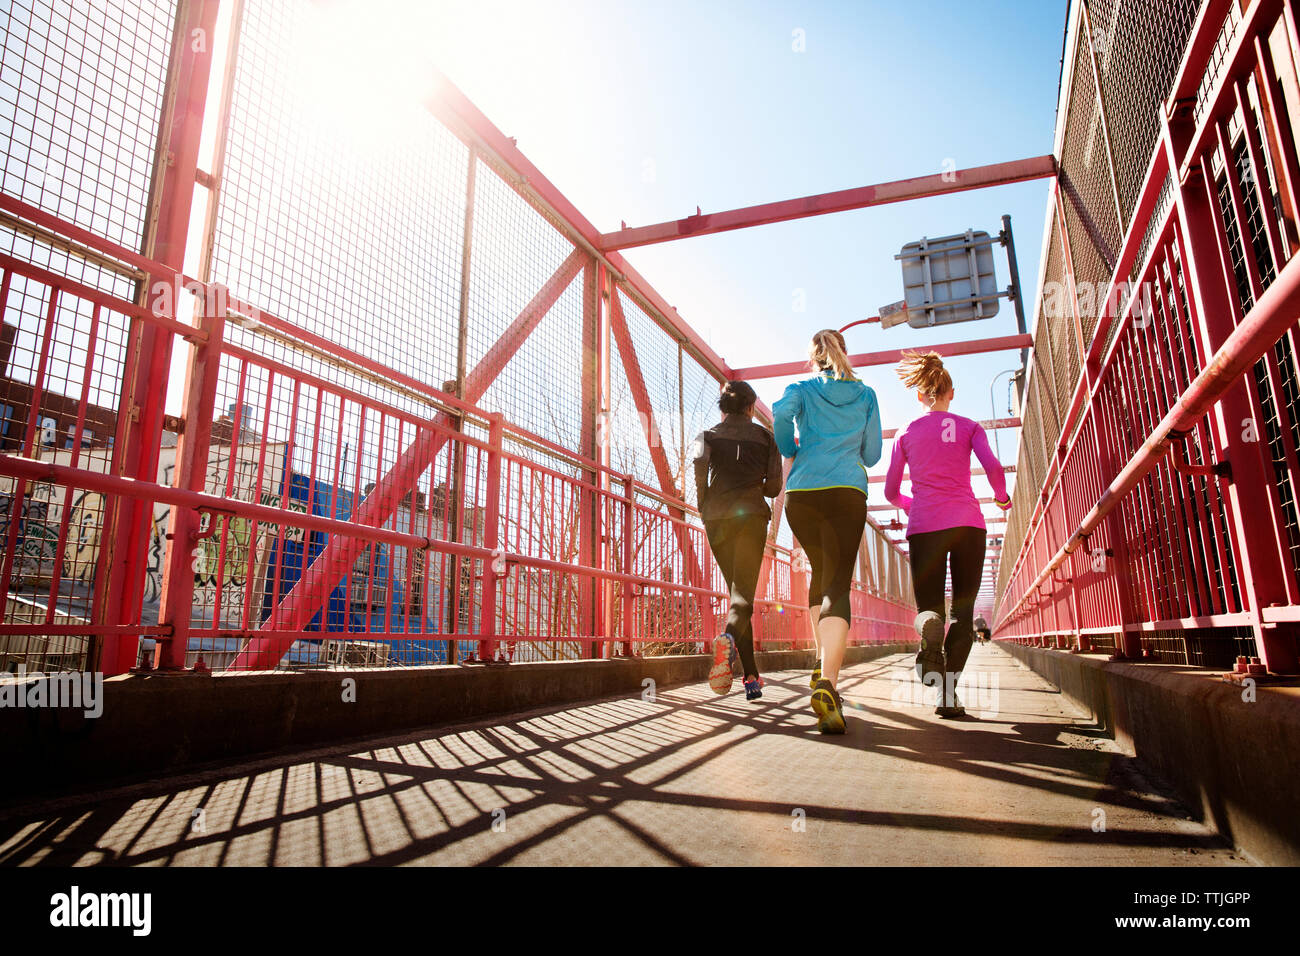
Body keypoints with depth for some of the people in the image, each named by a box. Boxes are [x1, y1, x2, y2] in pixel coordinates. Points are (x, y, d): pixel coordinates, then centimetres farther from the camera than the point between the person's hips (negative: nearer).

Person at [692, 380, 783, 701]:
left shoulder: (708, 434, 14)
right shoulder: (765, 436, 14)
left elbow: (700, 463, -9)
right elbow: (774, 486, 7)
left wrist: (703, 503, 3)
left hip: (716, 517, 2)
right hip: (751, 514, -2)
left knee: (736, 590, 9)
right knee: (744, 592, -9)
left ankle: (752, 677, 6)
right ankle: (728, 639, -42)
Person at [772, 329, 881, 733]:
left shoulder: (802, 389, 12)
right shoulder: (865, 394, 17)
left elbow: (781, 414, -10)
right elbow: (872, 454, 16)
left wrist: (791, 450, 7)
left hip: (802, 492, 1)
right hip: (847, 492, -1)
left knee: (820, 571, 23)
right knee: (838, 586, -9)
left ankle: (822, 662, 21)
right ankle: (827, 681, -29)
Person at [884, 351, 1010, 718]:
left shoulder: (905, 432, 14)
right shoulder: (969, 427, 11)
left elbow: (890, 492, 14)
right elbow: (993, 467, -5)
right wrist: (1001, 497, 15)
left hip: (924, 525, 0)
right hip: (967, 522, 0)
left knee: (929, 607, 5)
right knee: (963, 610, 7)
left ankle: (929, 624, -34)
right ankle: (948, 693, -7)